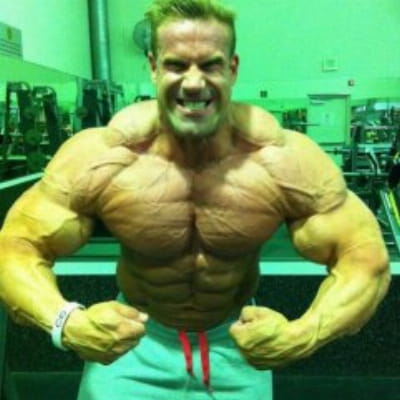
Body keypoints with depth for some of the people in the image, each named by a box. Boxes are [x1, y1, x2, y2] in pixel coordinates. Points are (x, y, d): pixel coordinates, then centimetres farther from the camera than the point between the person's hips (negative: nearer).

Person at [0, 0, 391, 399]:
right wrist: (67, 323, -39)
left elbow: (366, 256, -19)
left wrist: (300, 335, -38)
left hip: (238, 338, 1)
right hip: (135, 339, 0)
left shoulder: (286, 160, -24)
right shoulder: (98, 158, -24)